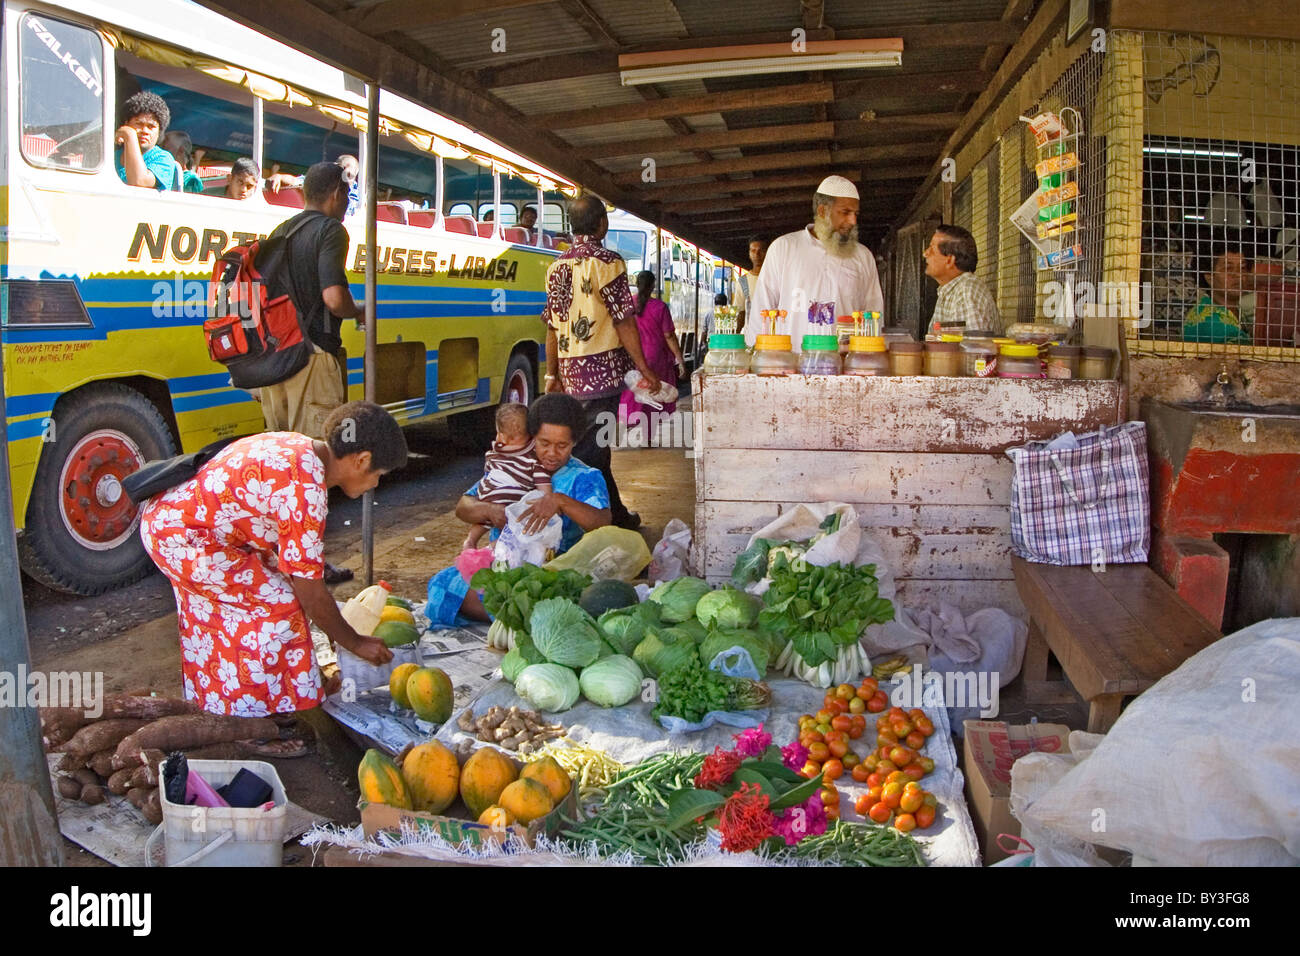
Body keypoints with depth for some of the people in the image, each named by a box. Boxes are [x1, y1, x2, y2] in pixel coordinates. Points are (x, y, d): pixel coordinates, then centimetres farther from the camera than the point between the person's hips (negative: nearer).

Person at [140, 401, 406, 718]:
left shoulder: (299, 449, 4)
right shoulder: (305, 488, -26)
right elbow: (310, 591, -21)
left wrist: (329, 624, 16)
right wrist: (355, 643, -7)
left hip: (164, 515, 10)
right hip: (179, 537, -10)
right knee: (278, 604, -7)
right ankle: (262, 709, 6)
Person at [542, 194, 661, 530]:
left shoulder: (557, 266, 12)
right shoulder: (607, 262, -9)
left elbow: (552, 326, 14)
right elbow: (624, 321, -12)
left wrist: (552, 374, 20)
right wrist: (645, 370, -7)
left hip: (571, 371, 7)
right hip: (603, 368, -7)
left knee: (594, 443, 16)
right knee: (591, 447, -6)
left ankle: (616, 512, 28)